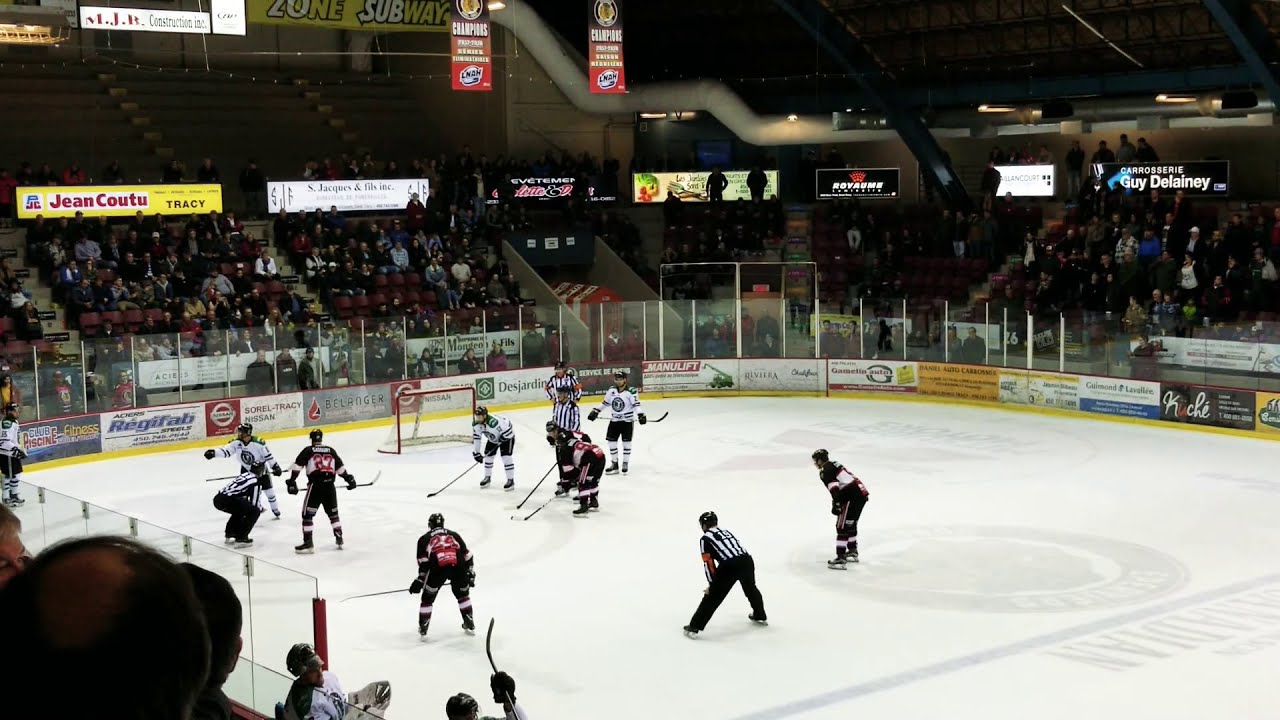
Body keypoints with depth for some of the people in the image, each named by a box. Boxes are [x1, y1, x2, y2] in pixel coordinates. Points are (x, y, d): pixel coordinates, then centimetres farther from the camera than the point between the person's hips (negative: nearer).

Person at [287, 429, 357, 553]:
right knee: (333, 513, 22)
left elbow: (297, 465, -6)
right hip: (330, 486, 4)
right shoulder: (331, 451, 14)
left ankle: (308, 543, -2)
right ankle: (339, 539, 23)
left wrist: (291, 481, -7)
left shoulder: (308, 451, 4)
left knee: (307, 514, 3)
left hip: (315, 486, -4)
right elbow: (340, 467, 17)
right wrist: (349, 478, 27)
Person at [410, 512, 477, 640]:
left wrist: (420, 580, 8)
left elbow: (424, 561, 8)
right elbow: (467, 555, 23)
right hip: (458, 566, 3)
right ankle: (470, 626, 31)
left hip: (438, 567, -3)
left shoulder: (425, 538, 23)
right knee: (463, 595, 27)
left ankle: (423, 631, 13)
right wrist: (470, 572, 29)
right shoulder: (453, 535, 30)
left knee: (427, 599, 14)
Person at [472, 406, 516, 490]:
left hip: (507, 436, -7)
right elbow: (476, 438, -6)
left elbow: (508, 431, -36)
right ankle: (487, 478, 26)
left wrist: (501, 440, -25)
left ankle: (511, 480, -8)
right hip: (493, 438, 7)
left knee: (506, 456, -17)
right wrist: (476, 452, -7)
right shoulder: (476, 424, -18)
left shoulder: (494, 422, -43)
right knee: (488, 456, 6)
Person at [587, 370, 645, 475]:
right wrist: (595, 412, 15)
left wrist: (641, 415, -33)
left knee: (626, 442, -1)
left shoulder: (631, 391, -12)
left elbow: (636, 404, -19)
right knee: (611, 441, 4)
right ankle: (614, 463, 14)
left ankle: (625, 463, 12)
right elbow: (605, 403, 16)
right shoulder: (611, 390, 5)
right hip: (614, 421, 5)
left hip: (627, 421, -5)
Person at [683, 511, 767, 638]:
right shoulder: (726, 532, 27)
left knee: (712, 596, 2)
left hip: (730, 566, -6)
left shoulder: (706, 538, 7)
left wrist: (712, 583, 8)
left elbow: (708, 563, 1)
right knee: (751, 588, 34)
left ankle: (694, 627, 2)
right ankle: (760, 616, 52)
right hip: (747, 560, 6)